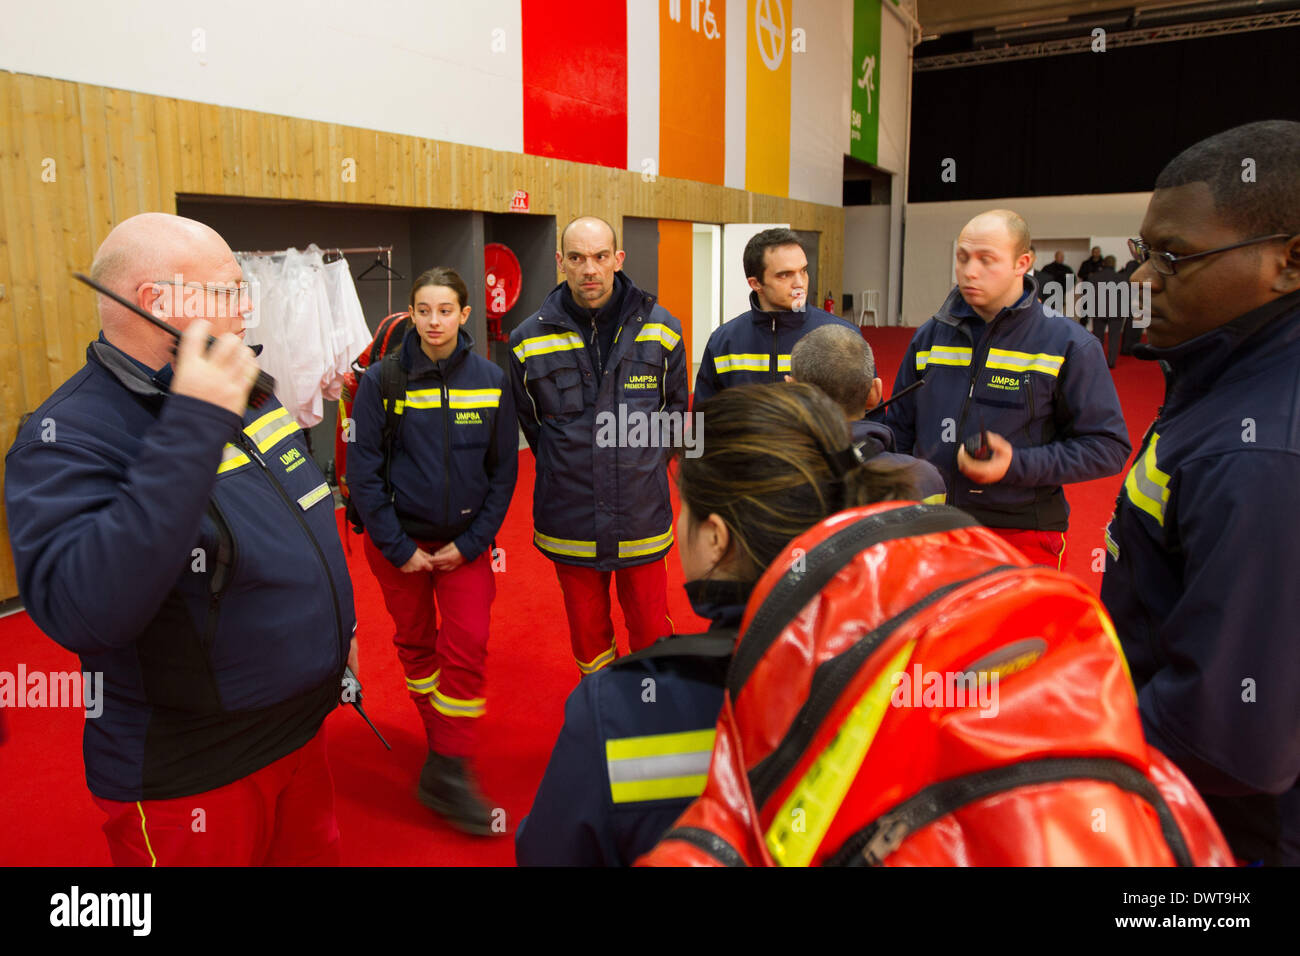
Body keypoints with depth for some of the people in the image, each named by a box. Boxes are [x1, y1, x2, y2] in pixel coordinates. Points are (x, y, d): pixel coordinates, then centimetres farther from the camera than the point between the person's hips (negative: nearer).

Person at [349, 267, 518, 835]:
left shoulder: (490, 380, -4)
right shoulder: (382, 379, -9)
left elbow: (504, 469, 0)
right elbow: (364, 469, -8)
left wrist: (470, 542, -7)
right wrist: (398, 548, -10)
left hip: (465, 541, 0)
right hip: (399, 540, 0)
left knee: (467, 646, -8)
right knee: (414, 643, 13)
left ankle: (449, 771, 4)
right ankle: (441, 738, 35)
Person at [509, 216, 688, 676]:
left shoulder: (661, 330, -3)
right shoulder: (530, 340, -4)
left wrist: (645, 464, 8)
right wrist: (571, 471, 9)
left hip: (642, 514, 0)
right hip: (569, 522, 1)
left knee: (651, 630, 10)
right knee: (587, 636, 16)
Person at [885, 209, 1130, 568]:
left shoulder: (1068, 345, -5)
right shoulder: (929, 337, 8)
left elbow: (1107, 447, -7)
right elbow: (899, 429, 15)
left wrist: (1017, 465, -19)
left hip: (1021, 534, -3)